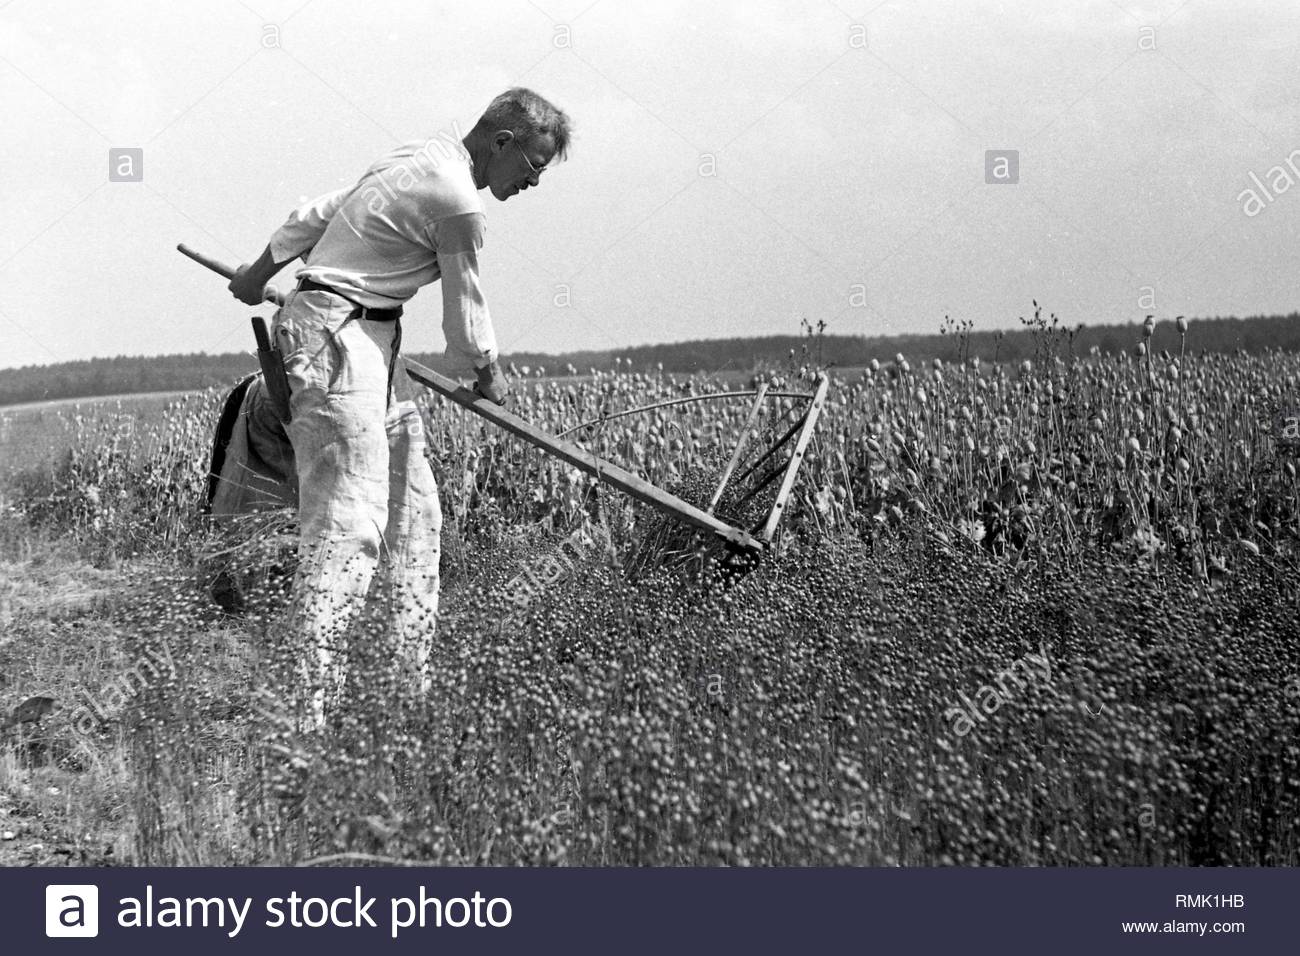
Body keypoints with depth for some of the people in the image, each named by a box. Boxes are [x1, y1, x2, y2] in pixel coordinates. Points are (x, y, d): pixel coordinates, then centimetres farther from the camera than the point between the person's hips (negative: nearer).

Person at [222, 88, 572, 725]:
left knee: (413, 510, 11)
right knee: (348, 524, -16)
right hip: (339, 341, -11)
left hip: (370, 343, 11)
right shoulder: (457, 201, -15)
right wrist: (487, 374, 14)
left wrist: (259, 273, 36)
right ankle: (308, 707, -20)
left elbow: (315, 215, 23)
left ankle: (415, 679, 16)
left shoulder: (418, 159, 14)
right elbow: (465, 312, -6)